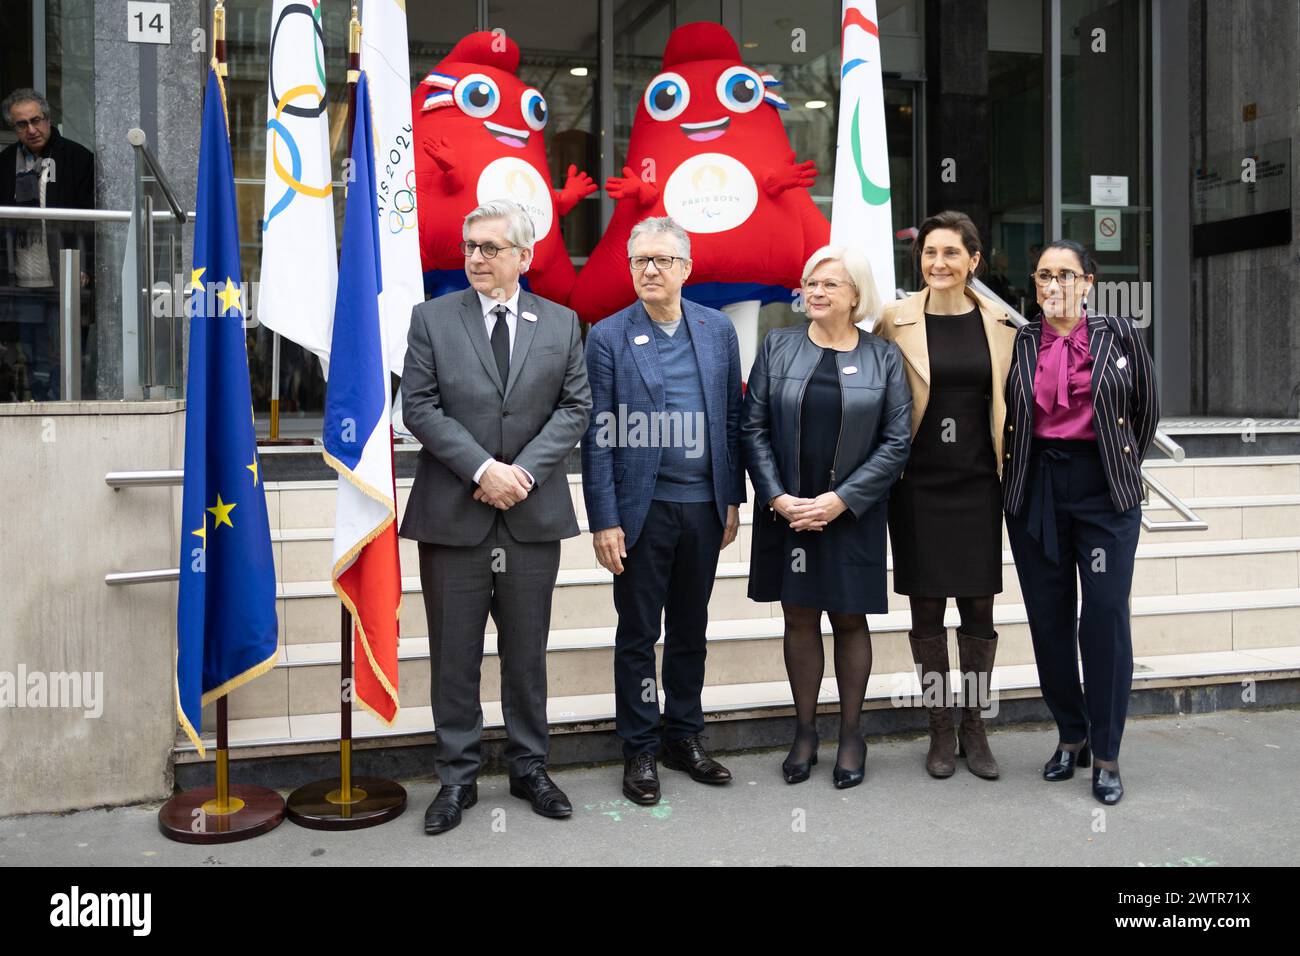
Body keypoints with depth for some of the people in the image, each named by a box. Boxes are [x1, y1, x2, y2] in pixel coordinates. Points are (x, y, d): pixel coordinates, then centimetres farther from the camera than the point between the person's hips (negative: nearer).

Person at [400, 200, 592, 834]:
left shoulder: (561, 323, 7)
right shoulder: (432, 318, 3)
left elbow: (575, 407, 2)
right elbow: (420, 407, -5)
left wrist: (524, 471, -12)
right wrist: (482, 469, -15)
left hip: (533, 516, 1)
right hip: (453, 514, -1)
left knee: (527, 653, 12)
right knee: (454, 656, 7)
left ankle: (529, 768, 28)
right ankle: (457, 777, 22)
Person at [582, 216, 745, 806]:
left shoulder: (717, 330, 6)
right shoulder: (608, 337, -4)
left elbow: (732, 419, 9)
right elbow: (598, 437, -6)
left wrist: (732, 498, 6)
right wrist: (604, 521, -10)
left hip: (704, 507, 3)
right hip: (642, 509, -3)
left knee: (690, 630, 15)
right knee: (638, 635, 7)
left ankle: (684, 738, 30)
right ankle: (639, 750, 21)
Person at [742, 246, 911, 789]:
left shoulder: (884, 357, 1)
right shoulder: (778, 347, 3)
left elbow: (897, 441, -4)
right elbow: (753, 427, 1)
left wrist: (840, 500, -13)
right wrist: (778, 498, -10)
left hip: (852, 515, -1)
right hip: (786, 513, 1)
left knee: (850, 620, 9)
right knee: (799, 618, 9)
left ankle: (851, 734, 24)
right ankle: (805, 732, 23)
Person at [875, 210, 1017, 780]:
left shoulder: (999, 324, 5)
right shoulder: (896, 320, -1)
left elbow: (1010, 403, 12)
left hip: (977, 481, 2)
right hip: (919, 481, -1)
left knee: (978, 605, 6)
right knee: (927, 605, 5)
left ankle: (974, 728, 22)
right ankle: (940, 731, 20)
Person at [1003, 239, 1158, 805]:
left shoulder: (1119, 336, 3)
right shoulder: (1017, 343, 4)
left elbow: (1146, 409, 13)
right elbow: (1002, 415, 12)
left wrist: (1123, 465, 14)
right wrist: (1018, 472, 7)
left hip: (1104, 488, -1)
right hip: (1035, 490, 1)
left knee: (1106, 616, -4)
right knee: (1048, 617, 6)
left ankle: (1106, 754, 9)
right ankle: (1071, 735, 24)